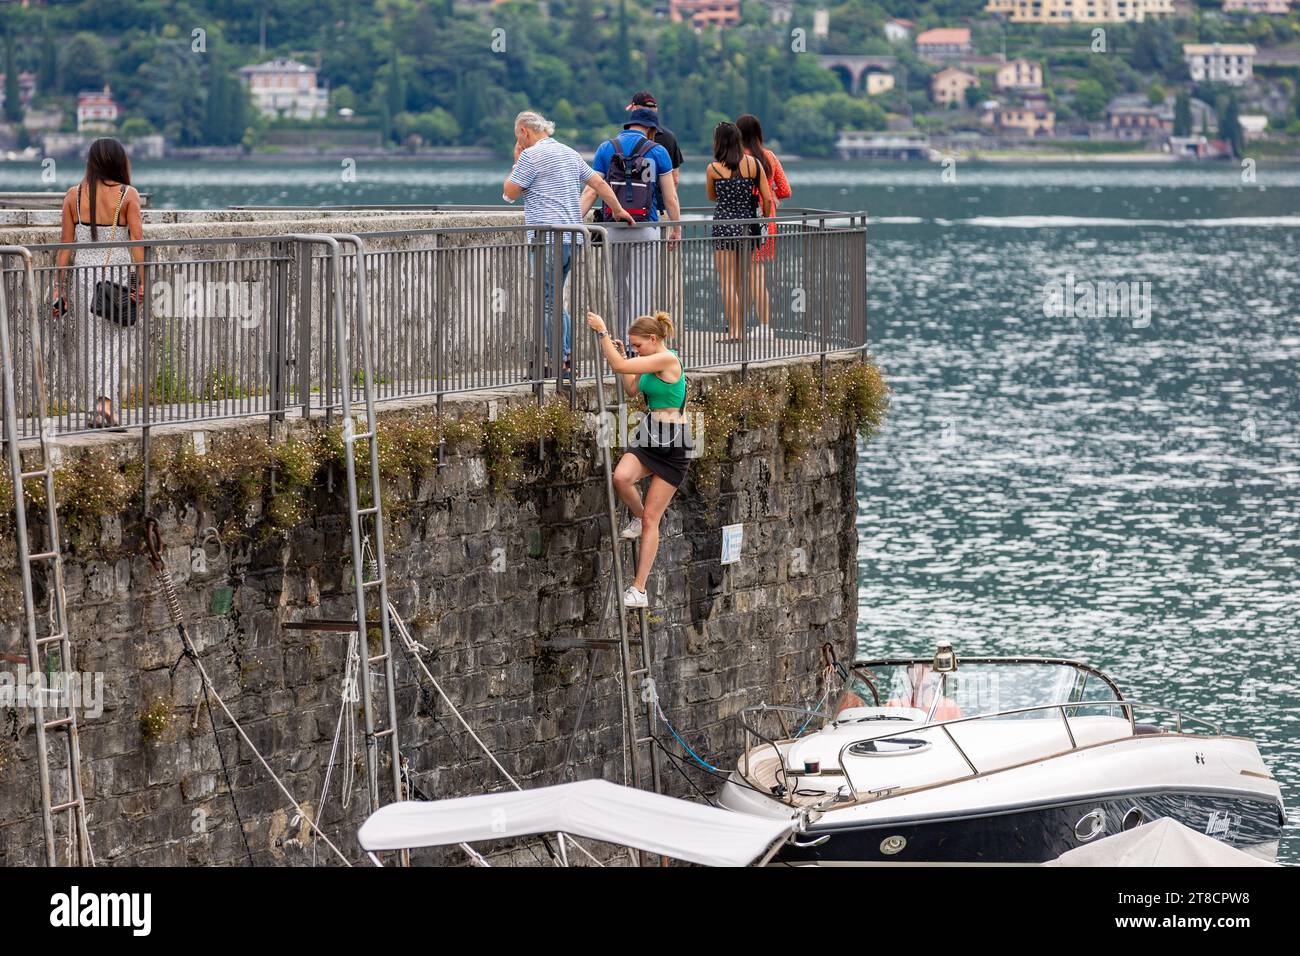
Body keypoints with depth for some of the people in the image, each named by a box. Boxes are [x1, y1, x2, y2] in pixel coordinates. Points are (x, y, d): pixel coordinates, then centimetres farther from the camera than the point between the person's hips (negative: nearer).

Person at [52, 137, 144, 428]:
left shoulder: (74, 195, 2)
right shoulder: (127, 195, -5)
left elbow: (66, 244, 2)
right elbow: (137, 240, -10)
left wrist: (58, 287, 6)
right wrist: (141, 282, -9)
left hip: (83, 274, 2)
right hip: (118, 274, -2)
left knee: (92, 348, 11)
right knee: (115, 345, 3)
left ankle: (94, 411, 12)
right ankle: (107, 402, -17)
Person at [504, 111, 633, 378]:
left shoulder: (531, 155, -7)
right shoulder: (569, 153, 17)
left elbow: (509, 193, -3)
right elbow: (599, 183, 21)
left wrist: (516, 161, 9)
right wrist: (618, 210, 32)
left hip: (547, 239, -8)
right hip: (572, 237, 8)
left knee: (550, 301, -6)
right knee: (555, 299, 15)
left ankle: (559, 362, -9)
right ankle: (567, 352, 13)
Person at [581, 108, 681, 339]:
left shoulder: (606, 149, 6)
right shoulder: (657, 151, 1)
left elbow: (590, 191, -1)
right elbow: (670, 198, 1)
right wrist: (676, 228, 12)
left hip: (613, 231, 2)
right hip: (645, 231, -2)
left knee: (618, 292, 13)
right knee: (641, 292, -1)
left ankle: (621, 342, 16)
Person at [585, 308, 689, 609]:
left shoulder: (668, 360, -17)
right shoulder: (653, 363, 11)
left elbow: (620, 367, -22)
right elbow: (632, 389, 24)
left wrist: (602, 331, -15)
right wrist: (621, 354, 13)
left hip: (672, 443, -7)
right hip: (648, 436, 8)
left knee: (651, 519, -3)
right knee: (621, 477, -24)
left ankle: (639, 589, 2)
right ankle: (638, 517, 7)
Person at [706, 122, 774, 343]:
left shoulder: (713, 169, -5)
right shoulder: (753, 164, 1)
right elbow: (767, 199, 1)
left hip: (724, 226, -4)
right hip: (747, 226, 4)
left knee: (727, 283, -2)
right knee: (741, 283, 15)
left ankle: (734, 329, -11)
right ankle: (739, 328, 18)